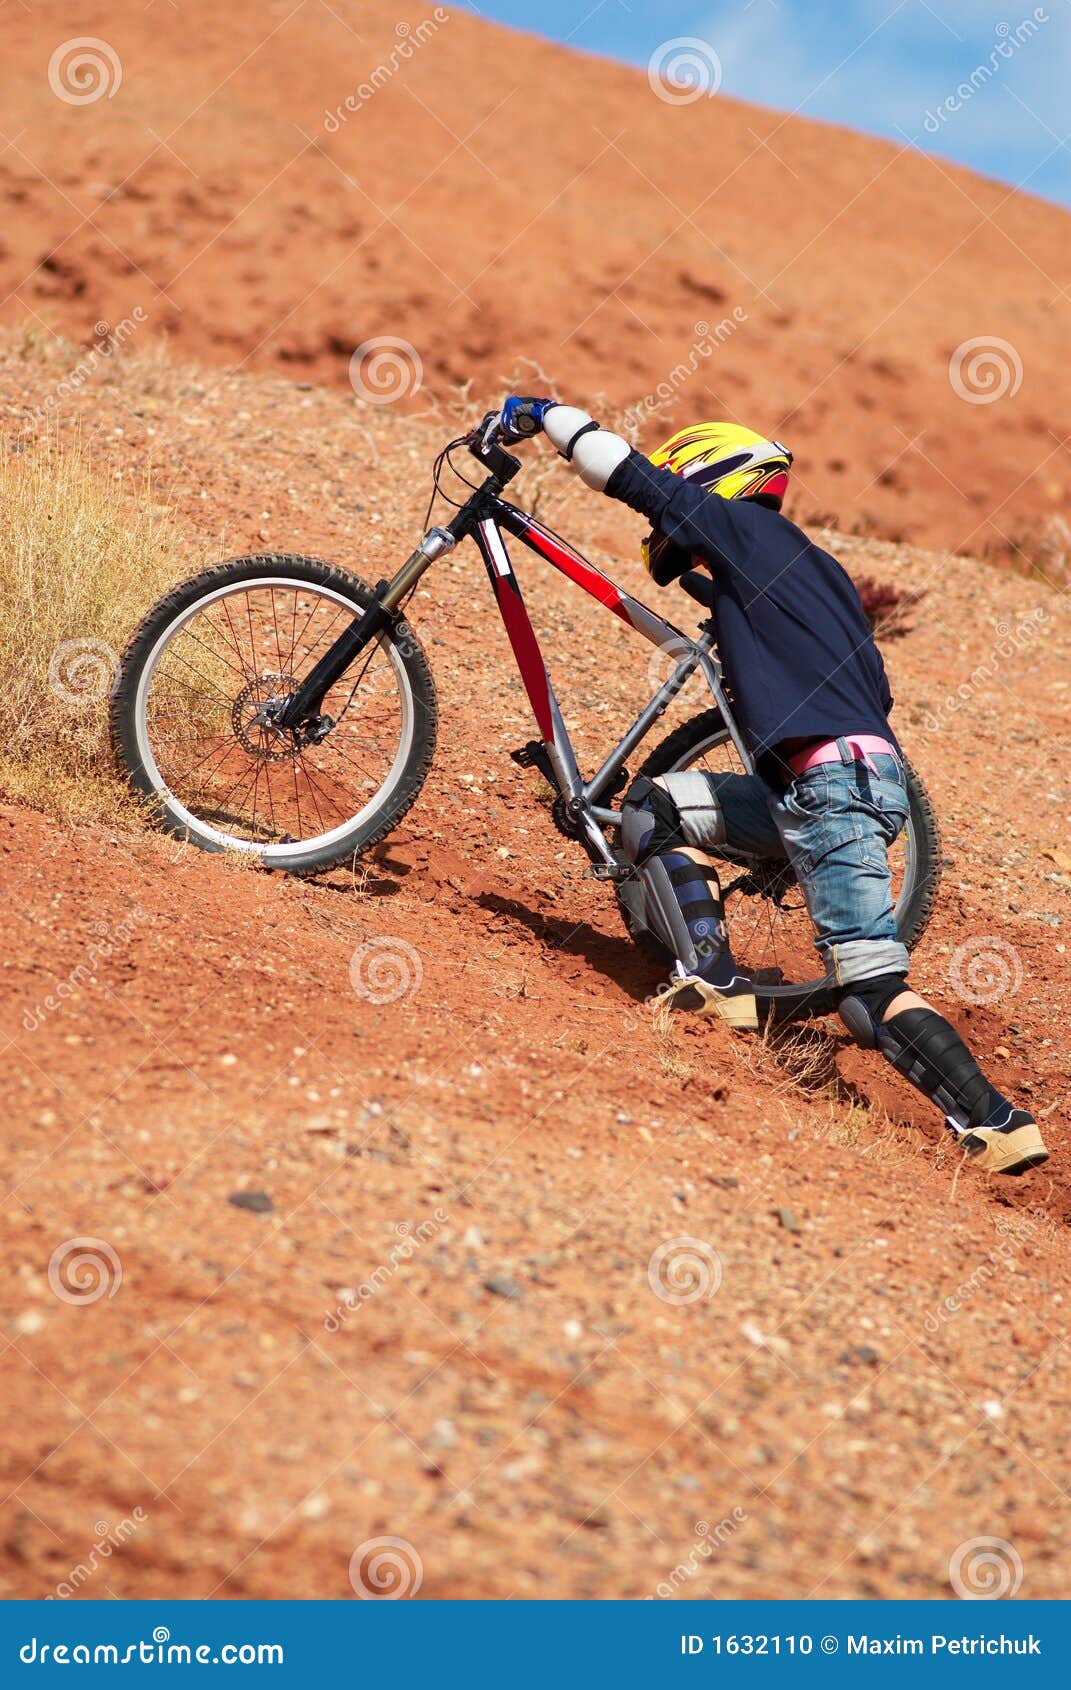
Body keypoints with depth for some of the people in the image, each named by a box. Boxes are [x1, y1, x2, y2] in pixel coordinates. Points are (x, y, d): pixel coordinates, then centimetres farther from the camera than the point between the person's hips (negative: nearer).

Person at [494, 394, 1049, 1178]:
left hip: (835, 779, -9)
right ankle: (715, 979, 4)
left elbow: (629, 474, 4)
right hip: (843, 782, 9)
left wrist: (540, 413, 17)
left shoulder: (742, 526, 3)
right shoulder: (809, 563, 27)